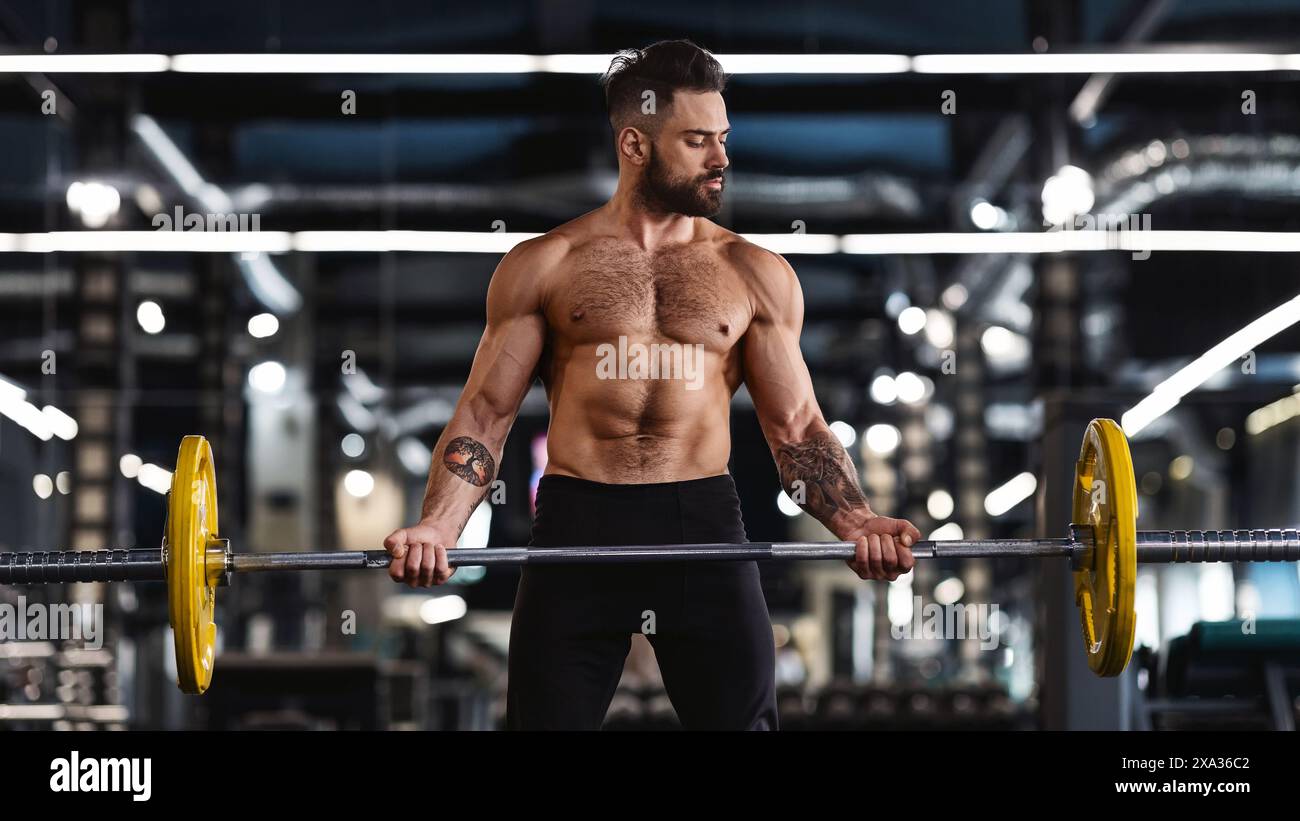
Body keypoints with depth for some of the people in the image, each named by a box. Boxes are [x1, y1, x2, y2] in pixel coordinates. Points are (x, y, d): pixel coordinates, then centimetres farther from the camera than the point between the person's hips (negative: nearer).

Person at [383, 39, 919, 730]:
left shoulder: (757, 274, 9)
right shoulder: (544, 265, 6)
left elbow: (796, 426, 8)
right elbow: (486, 413, 3)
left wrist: (854, 521, -11)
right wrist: (438, 526, -14)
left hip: (703, 523, 1)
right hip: (577, 524, -1)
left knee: (742, 717, 0)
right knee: (546, 717, 1)